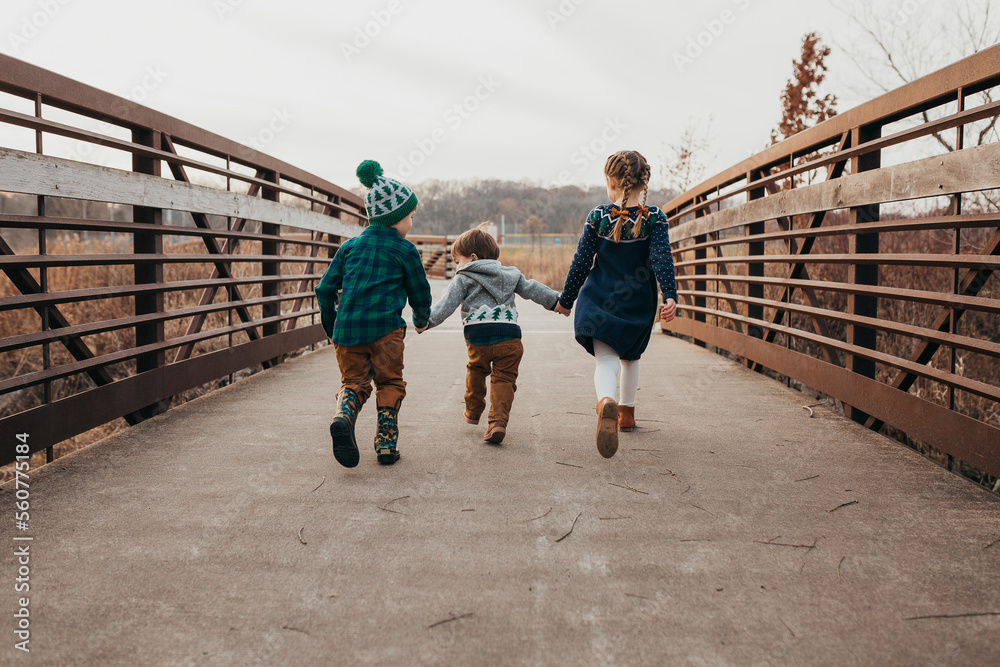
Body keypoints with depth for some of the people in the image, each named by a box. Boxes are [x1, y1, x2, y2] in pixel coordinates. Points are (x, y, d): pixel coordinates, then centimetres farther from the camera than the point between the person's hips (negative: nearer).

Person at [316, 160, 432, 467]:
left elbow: (325, 290, 13)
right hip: (385, 327, -3)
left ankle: (344, 415, -16)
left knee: (354, 381, 14)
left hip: (346, 327, 3)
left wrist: (332, 328, 25)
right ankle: (386, 443, 9)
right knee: (389, 382, 13)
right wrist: (421, 319, 32)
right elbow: (420, 294, 11)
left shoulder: (350, 246, 15)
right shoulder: (405, 250, 4)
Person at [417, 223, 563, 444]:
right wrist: (556, 300, 27)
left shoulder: (463, 279, 9)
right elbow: (531, 289, 22)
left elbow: (448, 304, -2)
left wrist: (427, 320, -4)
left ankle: (473, 411, 36)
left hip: (479, 338, -2)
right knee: (504, 379, 6)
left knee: (476, 371, 23)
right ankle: (498, 420, -10)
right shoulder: (510, 274, 22)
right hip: (510, 338, 2)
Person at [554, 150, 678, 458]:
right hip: (638, 303, 2)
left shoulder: (598, 216, -5)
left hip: (600, 300, -2)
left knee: (606, 360, -5)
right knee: (630, 357, 24)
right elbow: (661, 258, -18)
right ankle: (627, 411, 38)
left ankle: (606, 402, -37)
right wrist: (670, 295, -23)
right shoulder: (655, 218, -5)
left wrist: (566, 299, 7)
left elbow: (581, 262, -2)